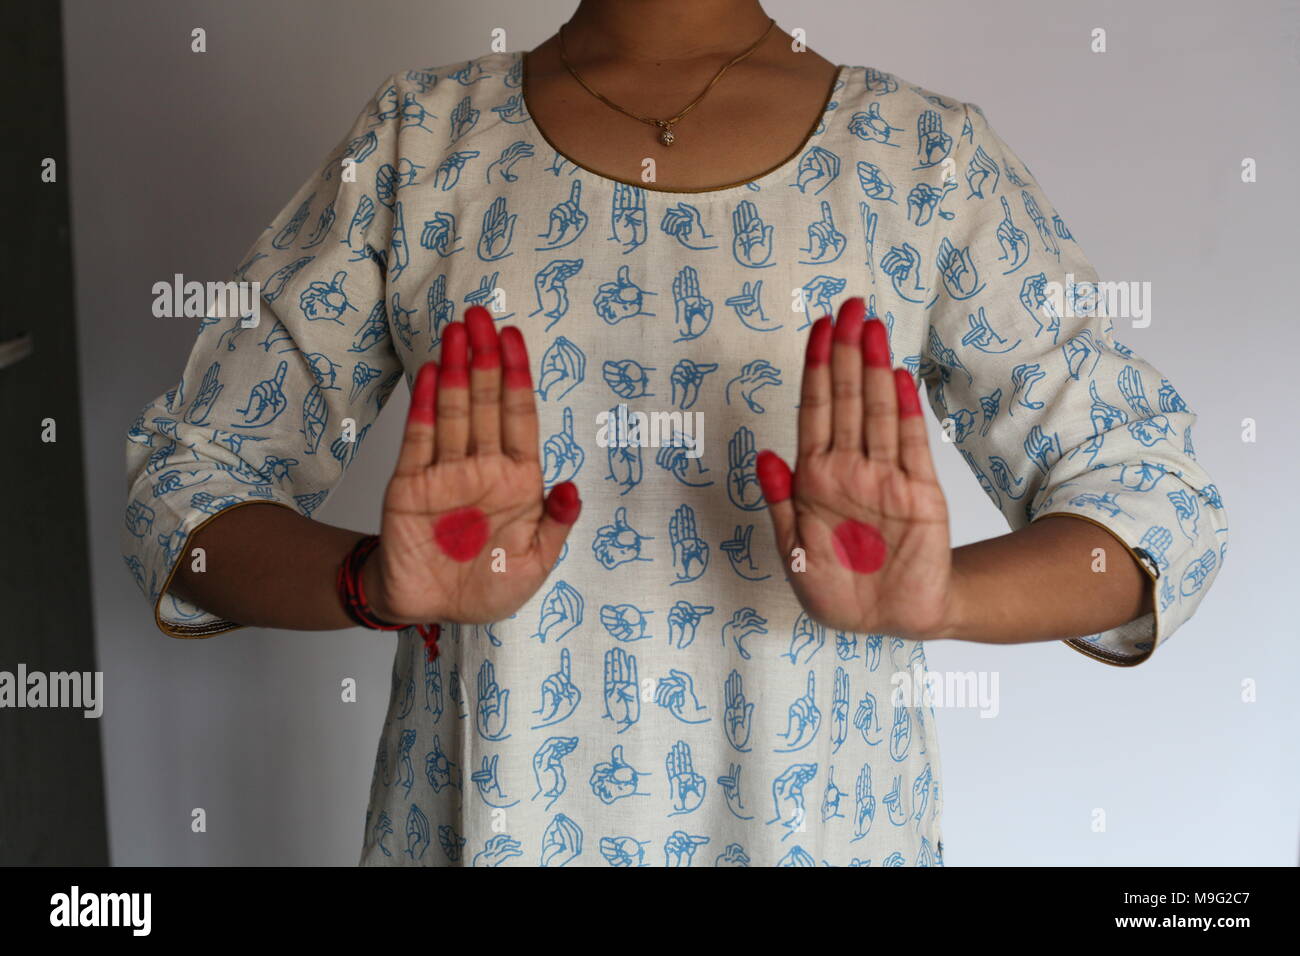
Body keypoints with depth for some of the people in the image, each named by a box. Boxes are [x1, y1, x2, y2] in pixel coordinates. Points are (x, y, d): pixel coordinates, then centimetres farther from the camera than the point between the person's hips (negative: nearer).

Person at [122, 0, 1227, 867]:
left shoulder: (928, 159, -5)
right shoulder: (421, 142, -4)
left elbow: (1160, 496, -5)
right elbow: (184, 484, -4)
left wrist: (933, 598, -25)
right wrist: (379, 584, -25)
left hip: (819, 824, 0)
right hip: (481, 819, 1)